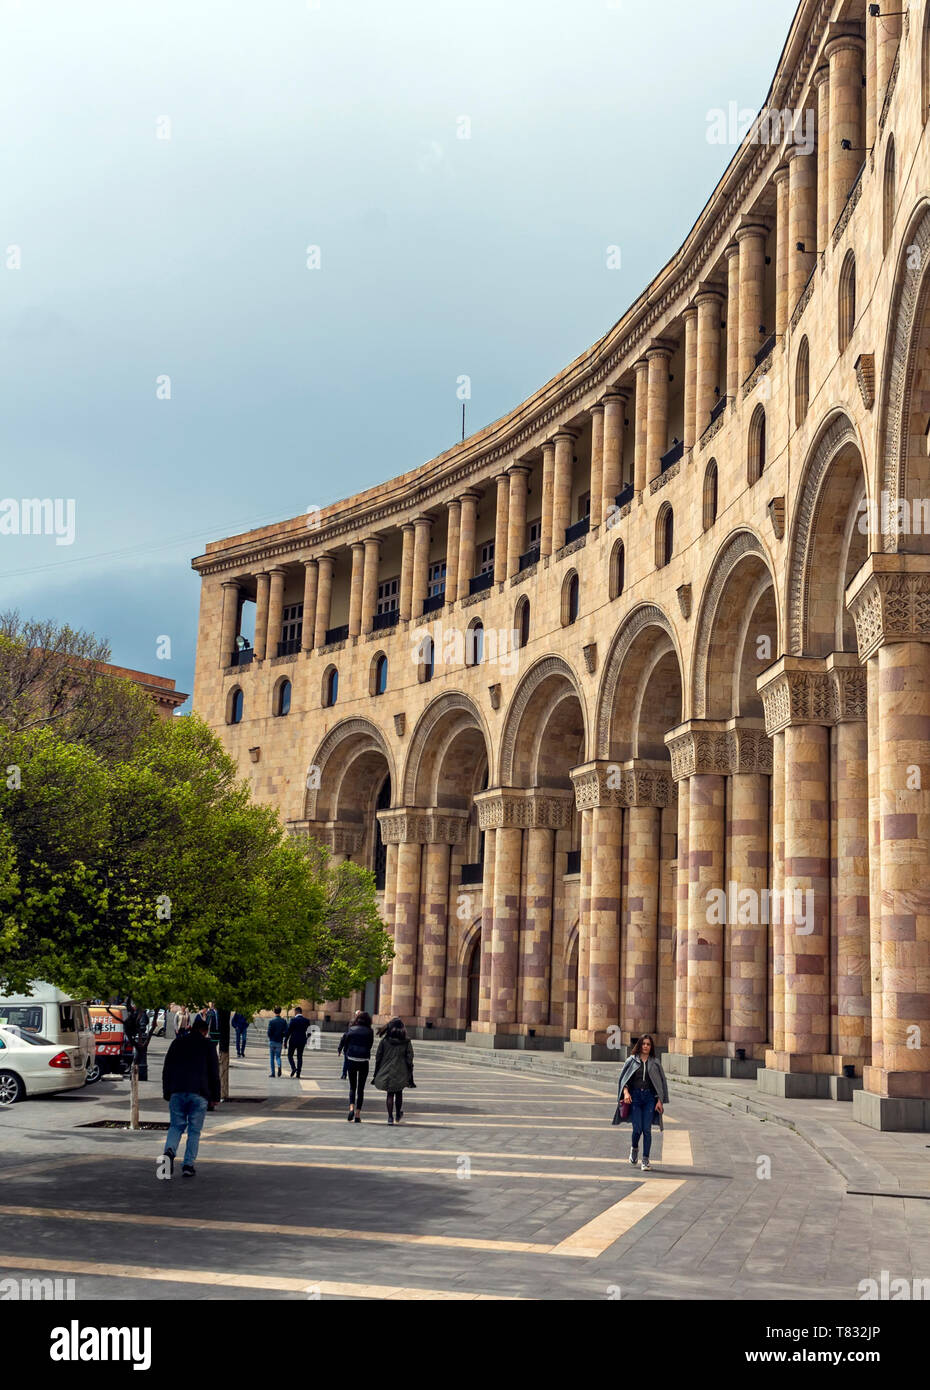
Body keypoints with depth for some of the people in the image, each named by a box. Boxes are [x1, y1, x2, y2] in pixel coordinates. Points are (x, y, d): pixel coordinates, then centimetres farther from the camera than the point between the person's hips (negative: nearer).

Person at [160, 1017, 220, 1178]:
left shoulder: (177, 1043, 14)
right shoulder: (208, 1045, 6)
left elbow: (166, 1070, 13)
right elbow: (214, 1073, 3)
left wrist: (167, 1093, 16)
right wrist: (214, 1097, 7)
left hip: (177, 1092, 2)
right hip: (199, 1093, -2)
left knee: (176, 1126, 10)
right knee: (194, 1130, 5)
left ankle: (169, 1151, -17)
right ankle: (188, 1165, 0)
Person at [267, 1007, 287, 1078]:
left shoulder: (272, 1021, -7)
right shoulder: (284, 1021, -1)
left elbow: (269, 1032, -10)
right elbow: (286, 1032, -5)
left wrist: (270, 1038, 10)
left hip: (272, 1041, -2)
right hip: (279, 1042, 2)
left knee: (272, 1057, 10)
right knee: (278, 1056, 12)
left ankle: (273, 1072, 7)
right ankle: (279, 1066, -19)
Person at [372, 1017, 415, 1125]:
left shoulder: (384, 1040, -3)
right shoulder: (406, 1042, -6)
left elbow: (378, 1058, 0)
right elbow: (409, 1060, -6)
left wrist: (376, 1075, 7)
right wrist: (410, 1078, -1)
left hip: (386, 1072, 0)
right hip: (401, 1073, 0)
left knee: (390, 1094, 11)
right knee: (399, 1093, 20)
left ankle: (390, 1117, 2)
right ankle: (398, 1116, 30)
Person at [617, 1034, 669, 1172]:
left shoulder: (655, 1062, 7)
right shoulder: (632, 1060, 6)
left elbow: (662, 1082, 8)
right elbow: (623, 1078, 6)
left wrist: (660, 1101, 0)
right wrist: (625, 1092, -12)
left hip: (650, 1098, 0)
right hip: (635, 1097, 0)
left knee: (647, 1129, -5)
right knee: (637, 1128, -5)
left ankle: (645, 1160, 3)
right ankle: (634, 1149, 26)